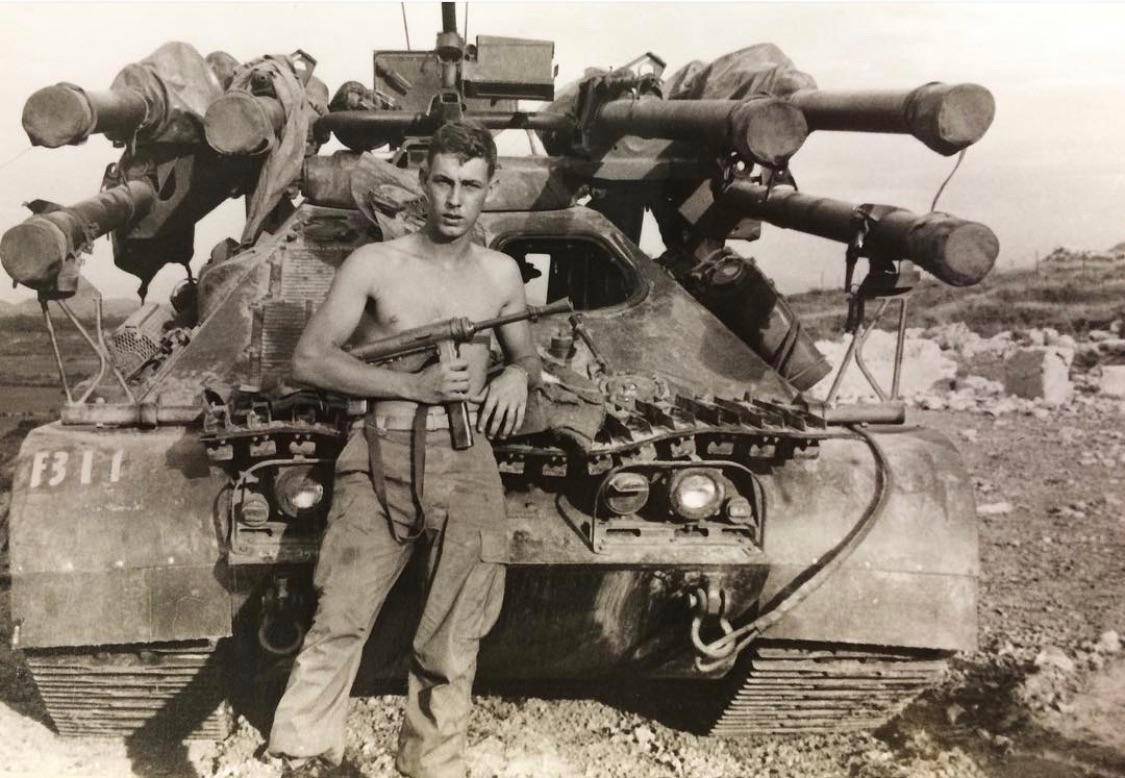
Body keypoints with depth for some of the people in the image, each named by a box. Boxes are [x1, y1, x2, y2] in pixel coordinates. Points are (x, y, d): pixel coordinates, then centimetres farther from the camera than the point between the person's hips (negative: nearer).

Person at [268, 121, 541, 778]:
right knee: (337, 627, -11)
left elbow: (529, 357, 27)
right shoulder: (374, 264, 5)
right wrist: (415, 385, -9)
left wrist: (517, 377, 2)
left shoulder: (501, 272, 14)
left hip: (465, 464, 2)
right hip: (380, 463, -2)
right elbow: (309, 360, 0)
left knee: (452, 649, 0)